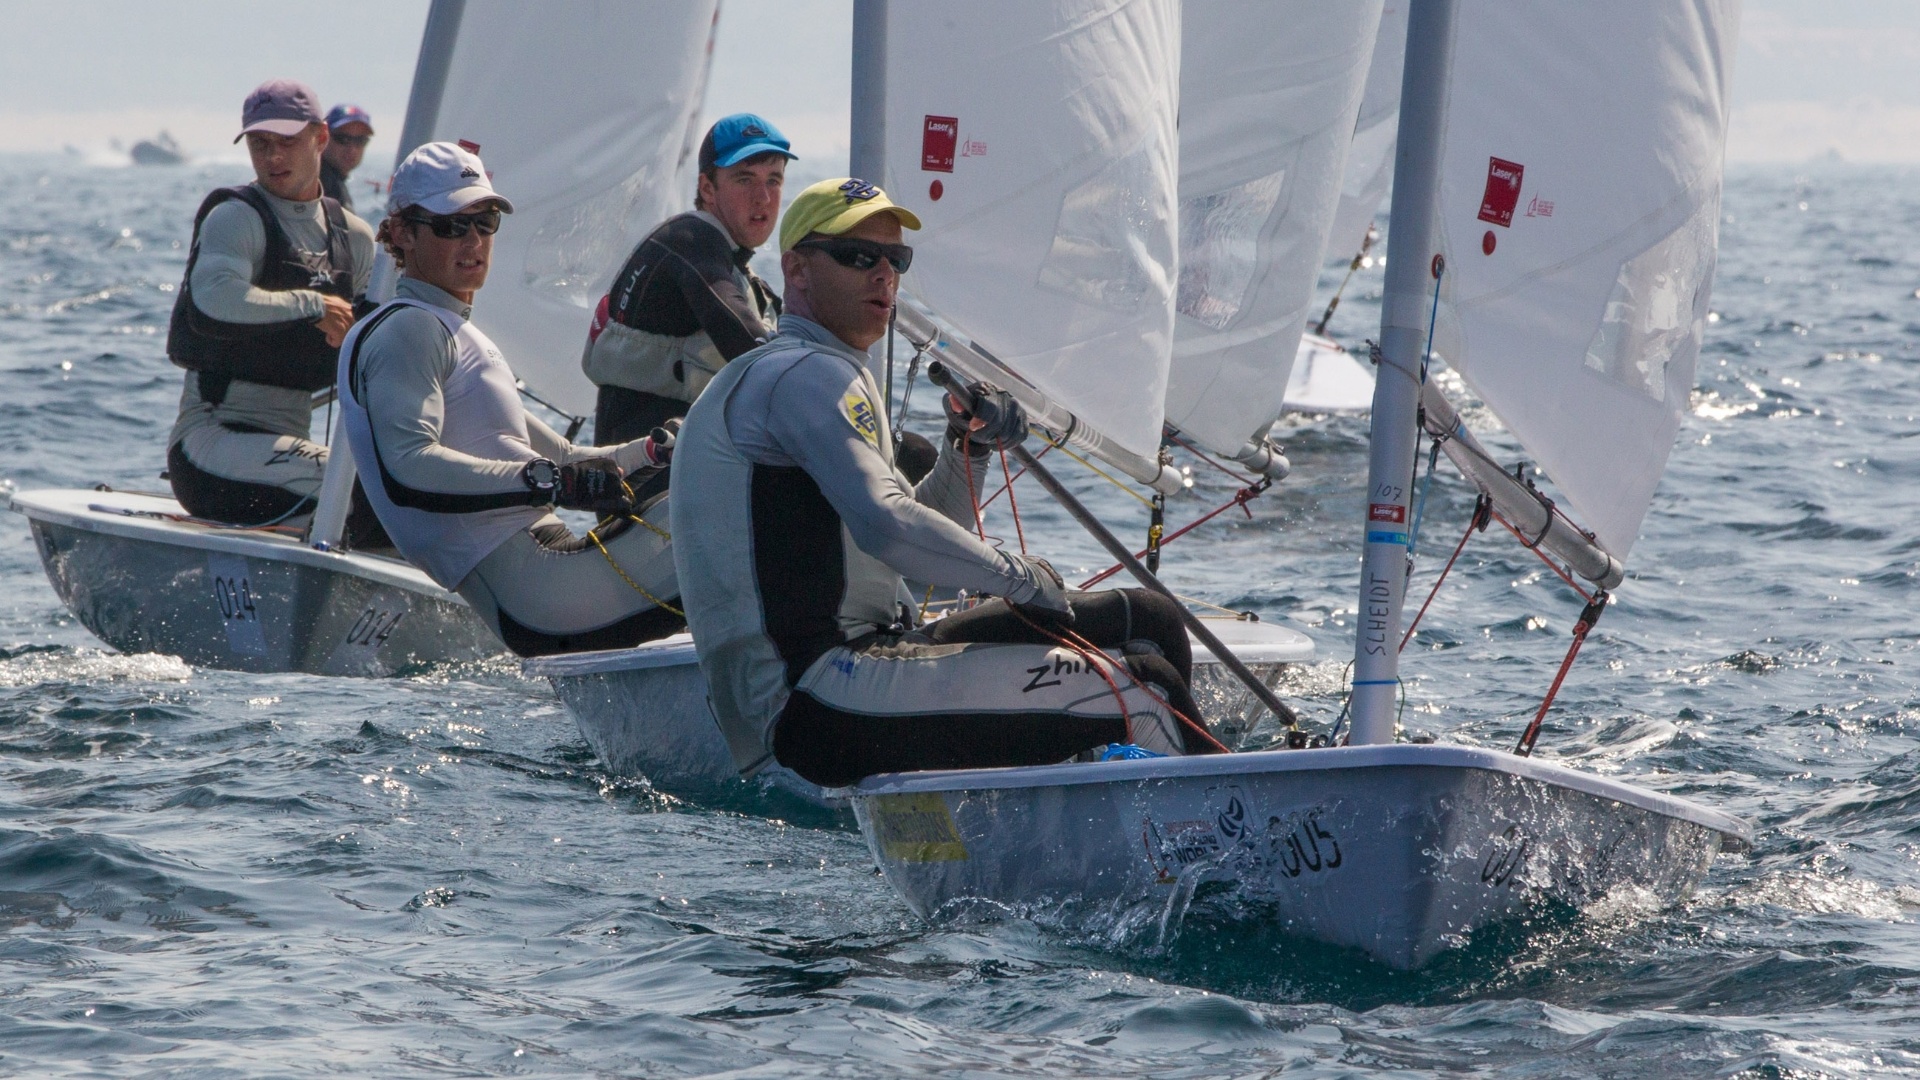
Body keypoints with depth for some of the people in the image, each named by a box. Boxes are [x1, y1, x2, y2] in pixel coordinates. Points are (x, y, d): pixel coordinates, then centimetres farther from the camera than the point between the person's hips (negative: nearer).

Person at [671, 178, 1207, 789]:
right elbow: (886, 527, -24)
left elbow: (922, 548, 26)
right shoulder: (805, 375, -8)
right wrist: (1019, 578, -10)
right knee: (1136, 692, -20)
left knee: (1145, 622, 12)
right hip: (811, 704, -11)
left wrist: (968, 451, 9)